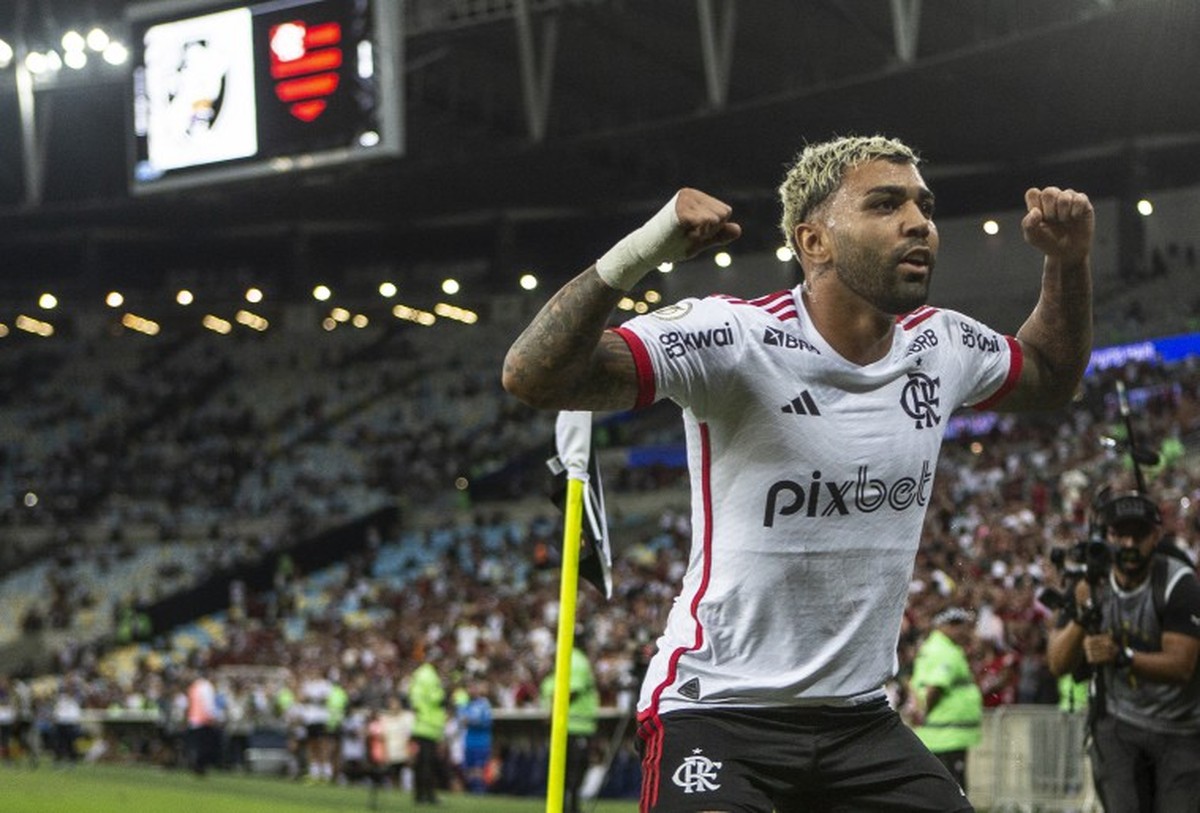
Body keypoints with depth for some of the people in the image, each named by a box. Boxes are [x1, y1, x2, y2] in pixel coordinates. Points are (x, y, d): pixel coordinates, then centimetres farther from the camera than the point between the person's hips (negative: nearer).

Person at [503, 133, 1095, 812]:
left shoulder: (943, 345, 3)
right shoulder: (732, 337, -17)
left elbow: (1051, 378, 27)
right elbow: (532, 376, -27)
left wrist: (1070, 260, 10)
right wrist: (640, 251, -39)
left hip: (861, 717, 6)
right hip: (716, 707, -6)